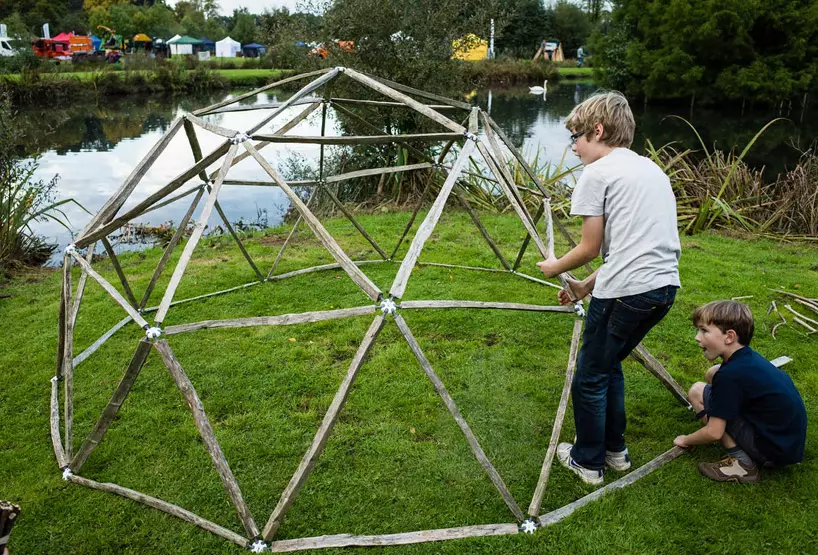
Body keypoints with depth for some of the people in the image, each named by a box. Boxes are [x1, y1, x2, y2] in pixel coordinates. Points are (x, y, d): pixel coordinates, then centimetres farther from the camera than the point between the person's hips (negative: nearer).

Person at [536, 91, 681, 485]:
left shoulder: (597, 173, -5)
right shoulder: (652, 169, 21)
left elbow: (590, 248, -5)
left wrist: (554, 267, 15)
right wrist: (586, 287, 22)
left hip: (625, 292, -8)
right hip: (665, 287, 9)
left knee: (590, 378, 10)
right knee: (609, 365, 25)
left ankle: (588, 461, 25)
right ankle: (614, 450, 36)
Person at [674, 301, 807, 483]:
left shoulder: (730, 375, -22)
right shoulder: (749, 357, 2)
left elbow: (714, 432, -16)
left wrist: (685, 440, 1)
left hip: (773, 451, -9)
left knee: (697, 391, -8)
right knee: (712, 374, 12)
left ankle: (742, 463, -7)